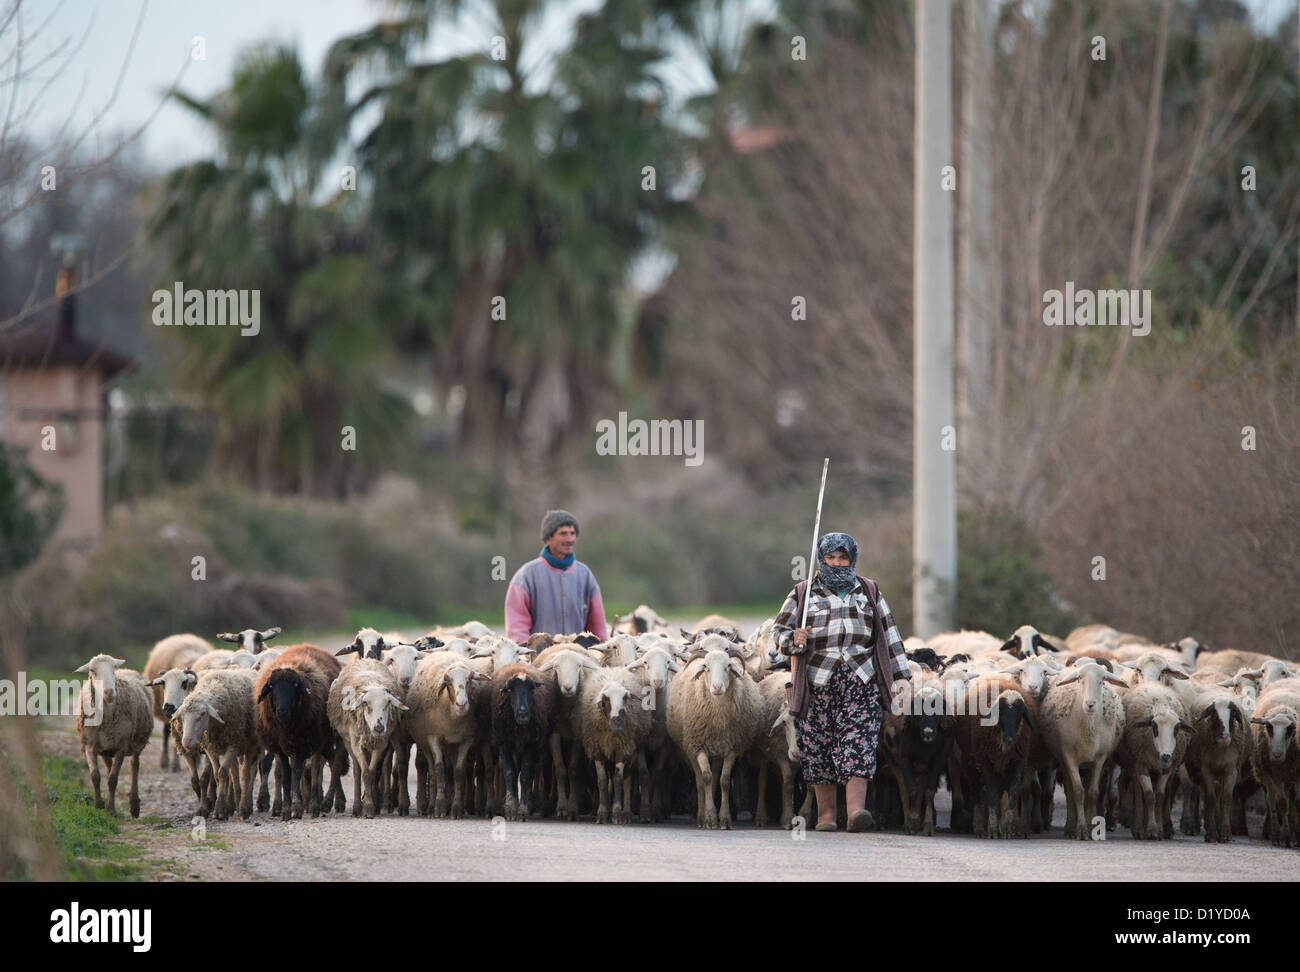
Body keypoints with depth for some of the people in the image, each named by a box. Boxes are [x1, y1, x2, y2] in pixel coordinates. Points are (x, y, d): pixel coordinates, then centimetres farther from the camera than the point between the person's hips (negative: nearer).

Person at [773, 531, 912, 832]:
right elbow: (779, 632, 8)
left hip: (860, 683, 0)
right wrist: (794, 640, -15)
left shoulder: (869, 592, 15)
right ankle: (826, 813, 10)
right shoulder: (804, 593, 10)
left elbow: (889, 635, 16)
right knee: (819, 747, 0)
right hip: (818, 682, 0)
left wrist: (900, 675, 9)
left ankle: (856, 810, -25)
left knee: (858, 745, -15)